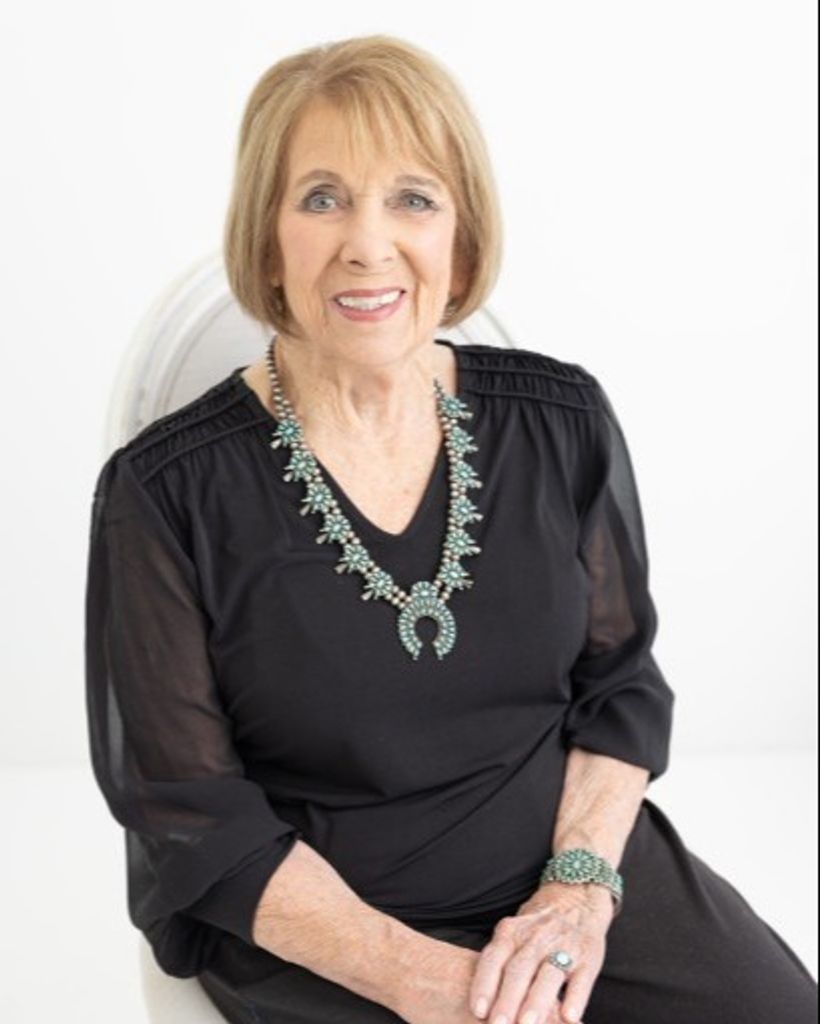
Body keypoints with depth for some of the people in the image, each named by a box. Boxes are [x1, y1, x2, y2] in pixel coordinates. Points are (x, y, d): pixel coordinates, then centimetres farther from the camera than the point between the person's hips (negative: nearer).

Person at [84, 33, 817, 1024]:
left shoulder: (560, 421, -1)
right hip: (314, 932, -2)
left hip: (578, 862, 3)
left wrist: (582, 885, -10)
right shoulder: (166, 493, -11)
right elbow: (194, 820, -9)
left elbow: (621, 683, 6)